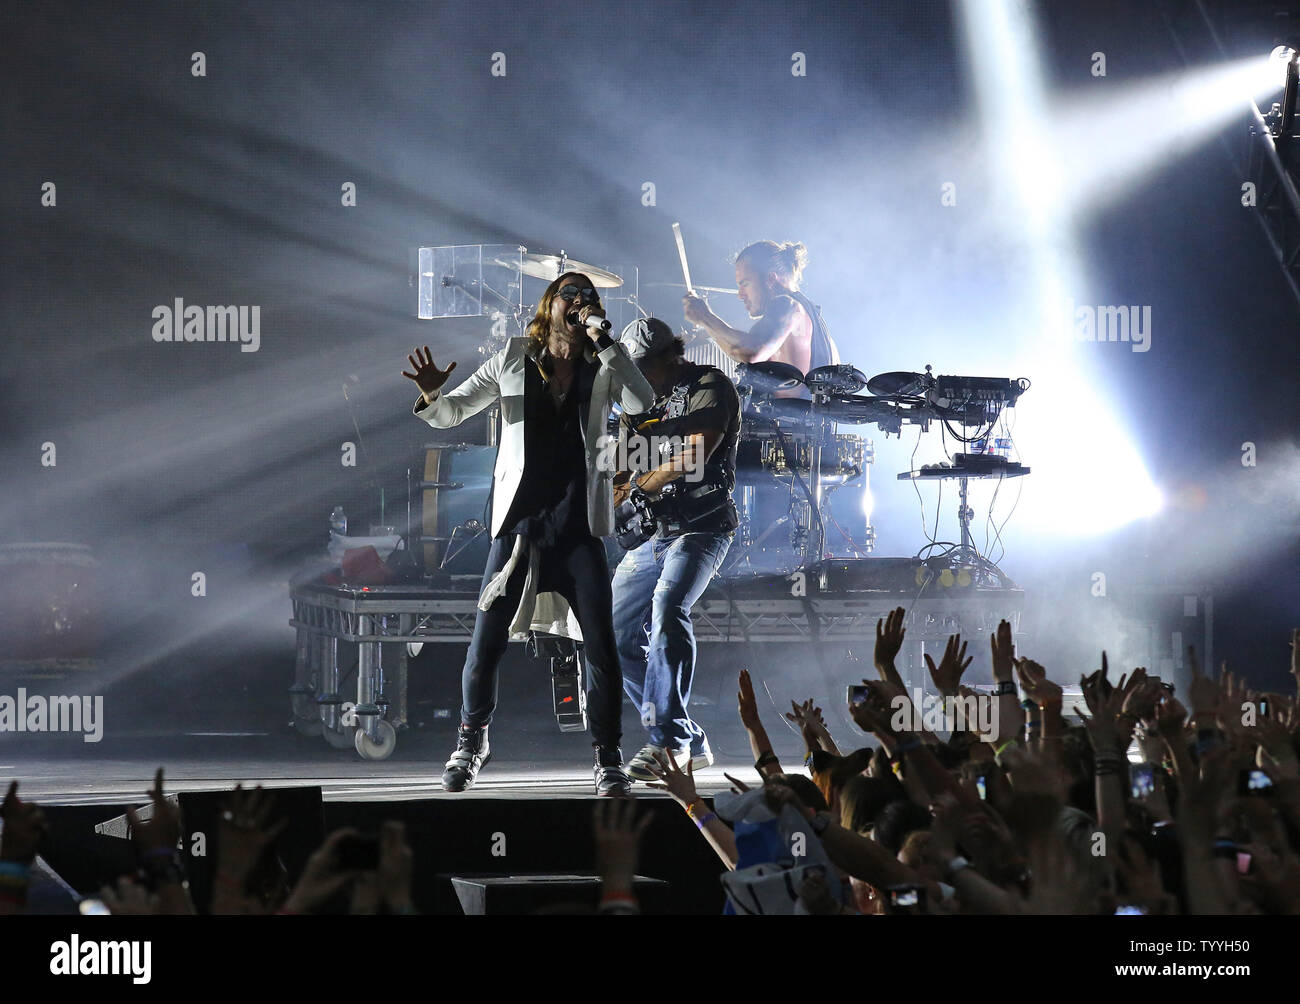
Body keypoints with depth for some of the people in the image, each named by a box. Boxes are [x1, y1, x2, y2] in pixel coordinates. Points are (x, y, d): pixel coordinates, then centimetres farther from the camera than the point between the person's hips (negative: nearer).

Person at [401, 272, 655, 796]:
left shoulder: (603, 368, 7)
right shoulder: (513, 360, 7)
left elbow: (640, 404, -12)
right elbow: (451, 413, 10)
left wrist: (603, 341, -12)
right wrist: (432, 393, -13)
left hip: (579, 526, 0)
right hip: (519, 520, 0)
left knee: (601, 645, -5)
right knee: (485, 644, -1)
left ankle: (608, 759, 5)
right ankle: (471, 743, 21)